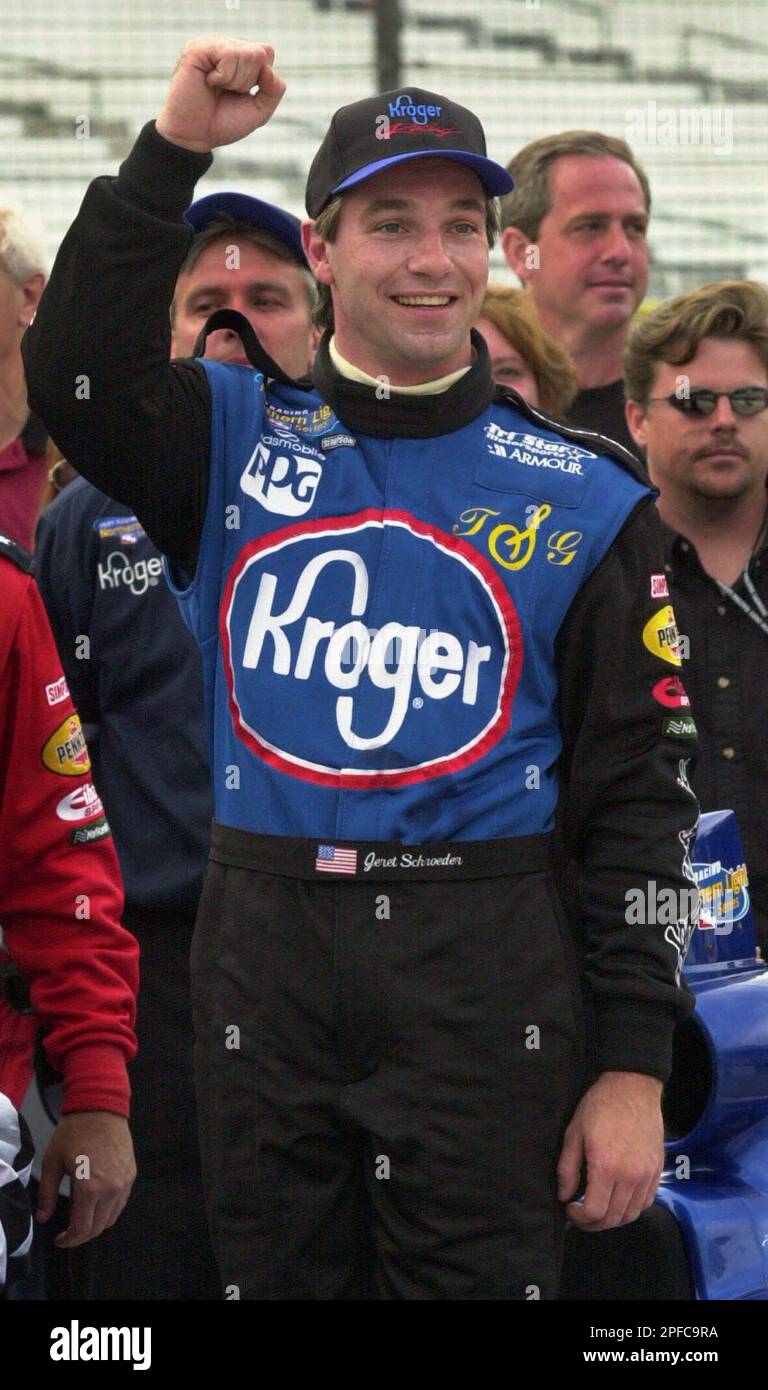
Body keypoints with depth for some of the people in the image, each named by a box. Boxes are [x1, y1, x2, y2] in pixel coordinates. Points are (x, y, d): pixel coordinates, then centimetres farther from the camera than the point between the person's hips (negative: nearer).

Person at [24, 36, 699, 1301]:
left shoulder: (580, 497, 5)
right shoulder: (239, 438, 8)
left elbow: (637, 797, 4)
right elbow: (75, 375, -13)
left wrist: (633, 1066, -3)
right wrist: (174, 150, -18)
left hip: (482, 972, -1)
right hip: (263, 954, 1)